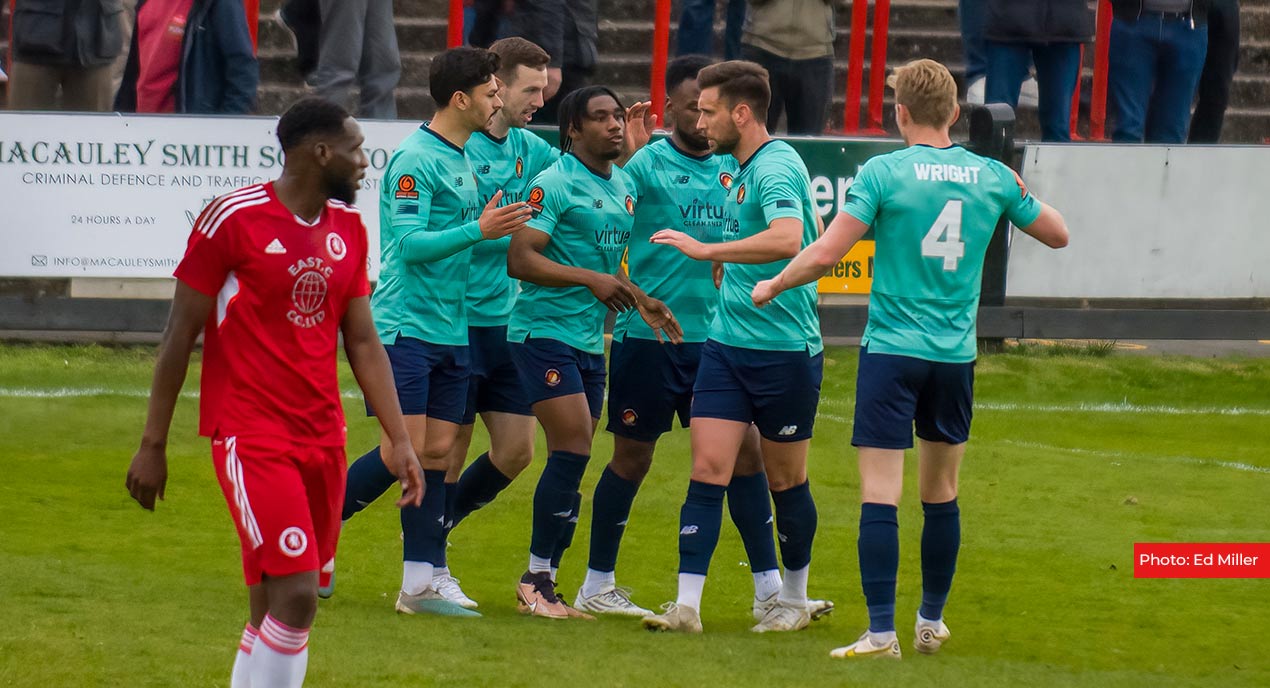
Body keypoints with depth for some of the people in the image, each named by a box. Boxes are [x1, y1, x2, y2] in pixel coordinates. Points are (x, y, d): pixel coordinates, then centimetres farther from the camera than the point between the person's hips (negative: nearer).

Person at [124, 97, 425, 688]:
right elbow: (181, 333, -4)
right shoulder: (233, 219, -9)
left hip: (322, 436, 7)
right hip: (250, 437, -6)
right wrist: (153, 445, -3)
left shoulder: (348, 229, 11)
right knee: (295, 597, -17)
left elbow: (363, 343, 15)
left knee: (274, 614, 7)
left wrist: (399, 440, 8)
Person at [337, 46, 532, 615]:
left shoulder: (464, 160, 15)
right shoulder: (415, 159, -13)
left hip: (453, 329, 8)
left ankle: (421, 581, 4)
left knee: (438, 450, 3)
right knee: (403, 450, -11)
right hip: (406, 327, -8)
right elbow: (407, 243, -19)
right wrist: (479, 232, -25)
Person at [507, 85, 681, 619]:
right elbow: (520, 259, -19)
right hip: (545, 331, -8)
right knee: (572, 452, -15)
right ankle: (536, 580, -7)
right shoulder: (555, 185, -12)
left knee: (572, 464, 7)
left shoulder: (624, 185, 14)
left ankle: (545, 584, 12)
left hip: (591, 339, 8)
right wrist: (591, 279, -24)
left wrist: (640, 300, 16)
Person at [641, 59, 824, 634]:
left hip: (784, 349, -8)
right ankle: (687, 606, -8)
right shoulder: (741, 169, 12)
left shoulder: (777, 167, -17)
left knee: (785, 480, 8)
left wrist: (706, 250, -34)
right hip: (727, 343, 8)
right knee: (707, 469, -4)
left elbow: (788, 241, -36)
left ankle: (794, 601, 25)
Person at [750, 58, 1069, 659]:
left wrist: (773, 287, 4)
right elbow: (1057, 234, 16)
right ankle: (931, 622, 26)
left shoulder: (884, 172, -9)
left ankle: (881, 632, -11)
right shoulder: (992, 176, 3)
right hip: (956, 355, 4)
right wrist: (1021, 193, 33)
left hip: (891, 348, -4)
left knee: (879, 492, -5)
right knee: (940, 491, 17)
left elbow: (827, 253, -13)